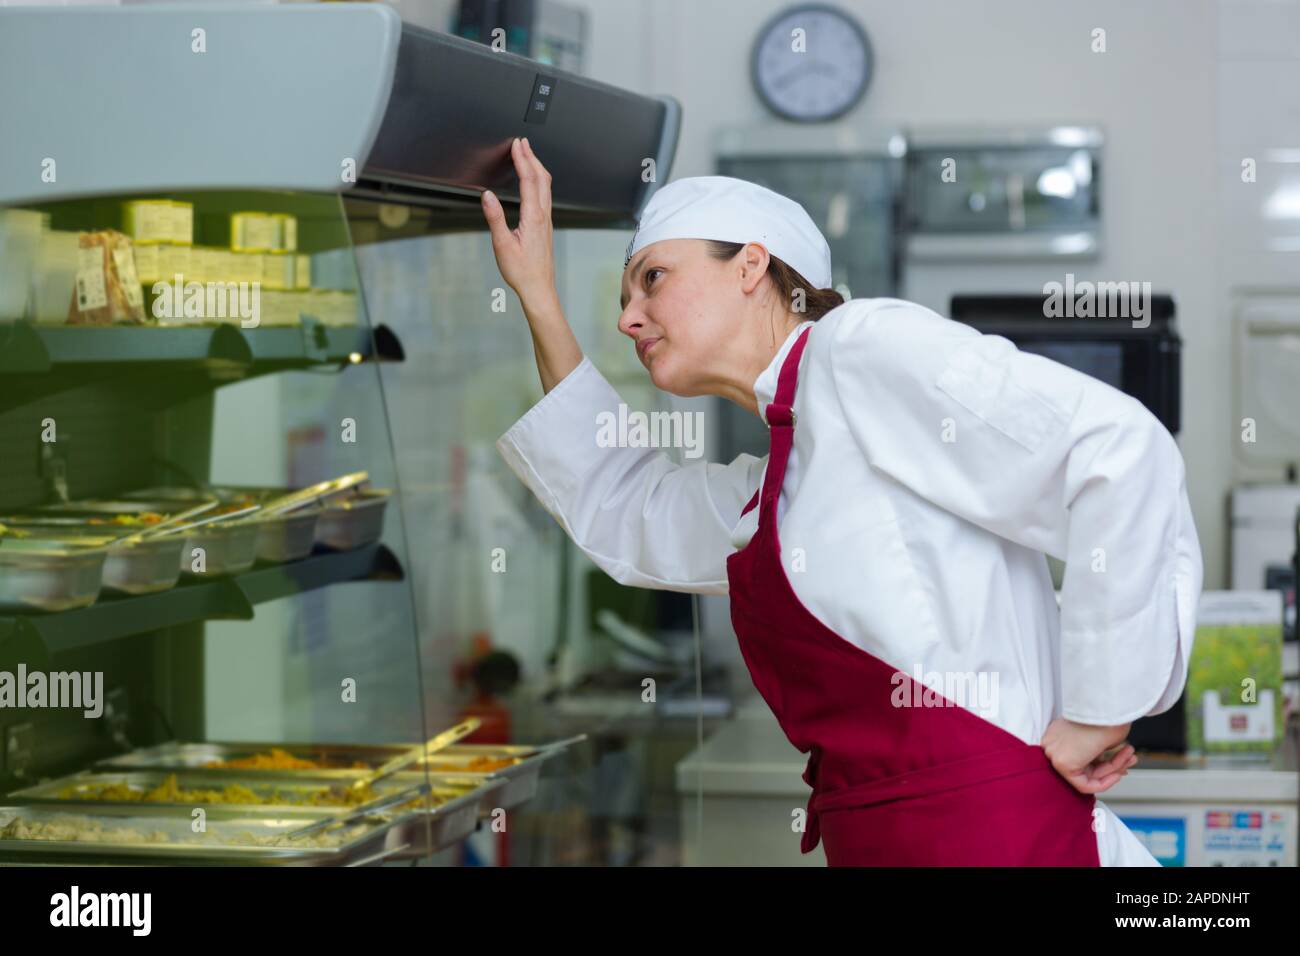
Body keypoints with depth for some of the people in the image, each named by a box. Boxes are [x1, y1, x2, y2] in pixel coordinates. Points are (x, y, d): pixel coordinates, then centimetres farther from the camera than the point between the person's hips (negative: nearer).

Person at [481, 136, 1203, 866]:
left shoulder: (865, 346, -7)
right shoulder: (771, 486, 19)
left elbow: (1120, 450, -17)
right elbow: (616, 507, 37)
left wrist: (1096, 715, -12)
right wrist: (539, 299, 30)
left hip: (993, 833, -8)